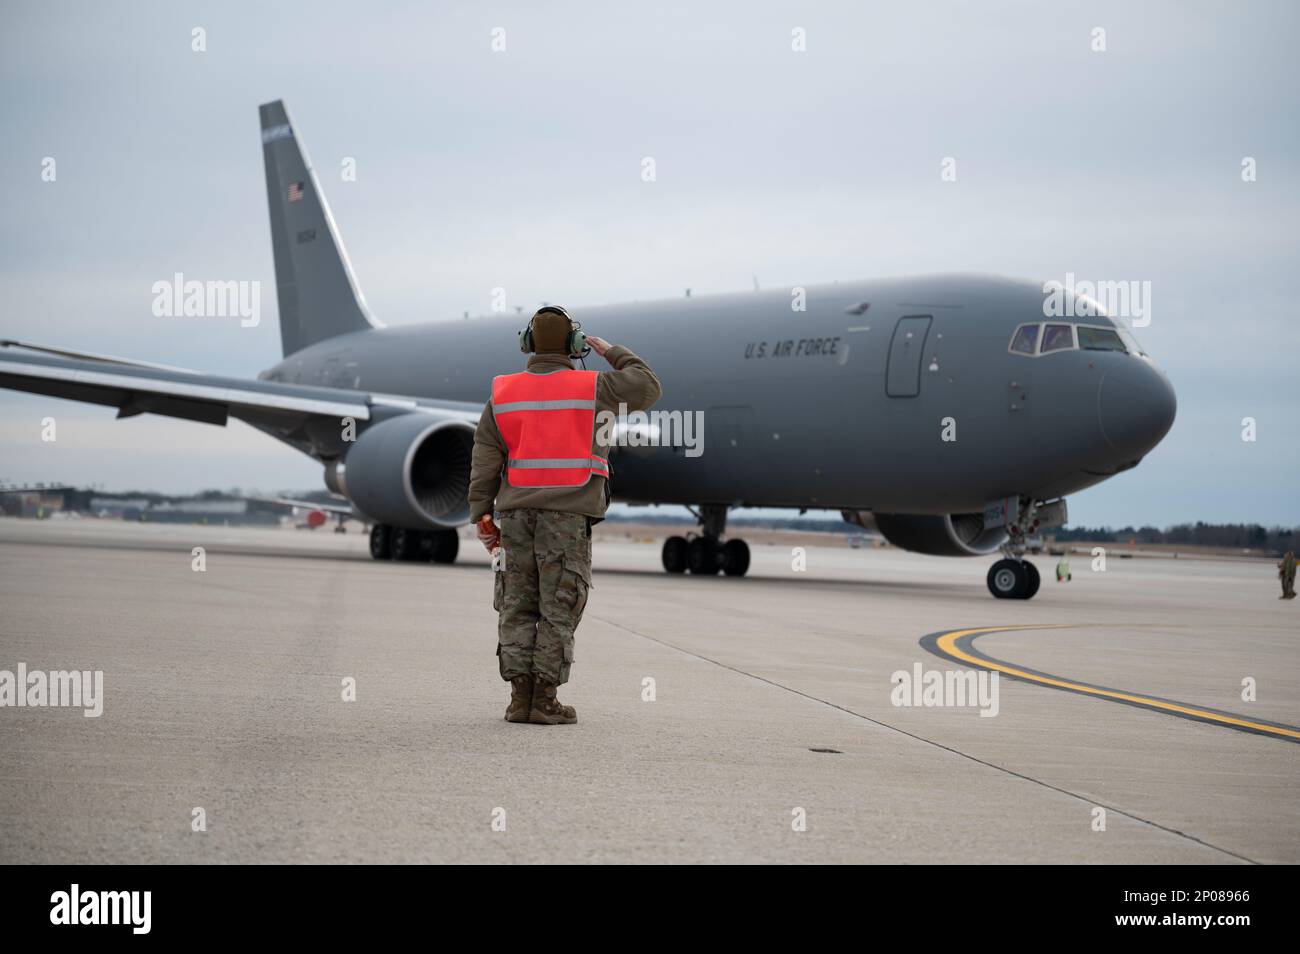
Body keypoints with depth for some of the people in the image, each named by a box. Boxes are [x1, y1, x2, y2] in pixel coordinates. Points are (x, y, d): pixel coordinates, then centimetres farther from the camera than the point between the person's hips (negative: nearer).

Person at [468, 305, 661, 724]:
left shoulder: (503, 393, 5)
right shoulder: (592, 388, -2)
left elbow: (485, 461, 1)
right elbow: (648, 387, 12)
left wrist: (482, 517, 4)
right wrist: (612, 352, 22)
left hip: (516, 514, 3)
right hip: (567, 516, -3)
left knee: (518, 608, 7)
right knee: (558, 609, 1)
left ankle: (520, 696, 5)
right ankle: (544, 700, -1)